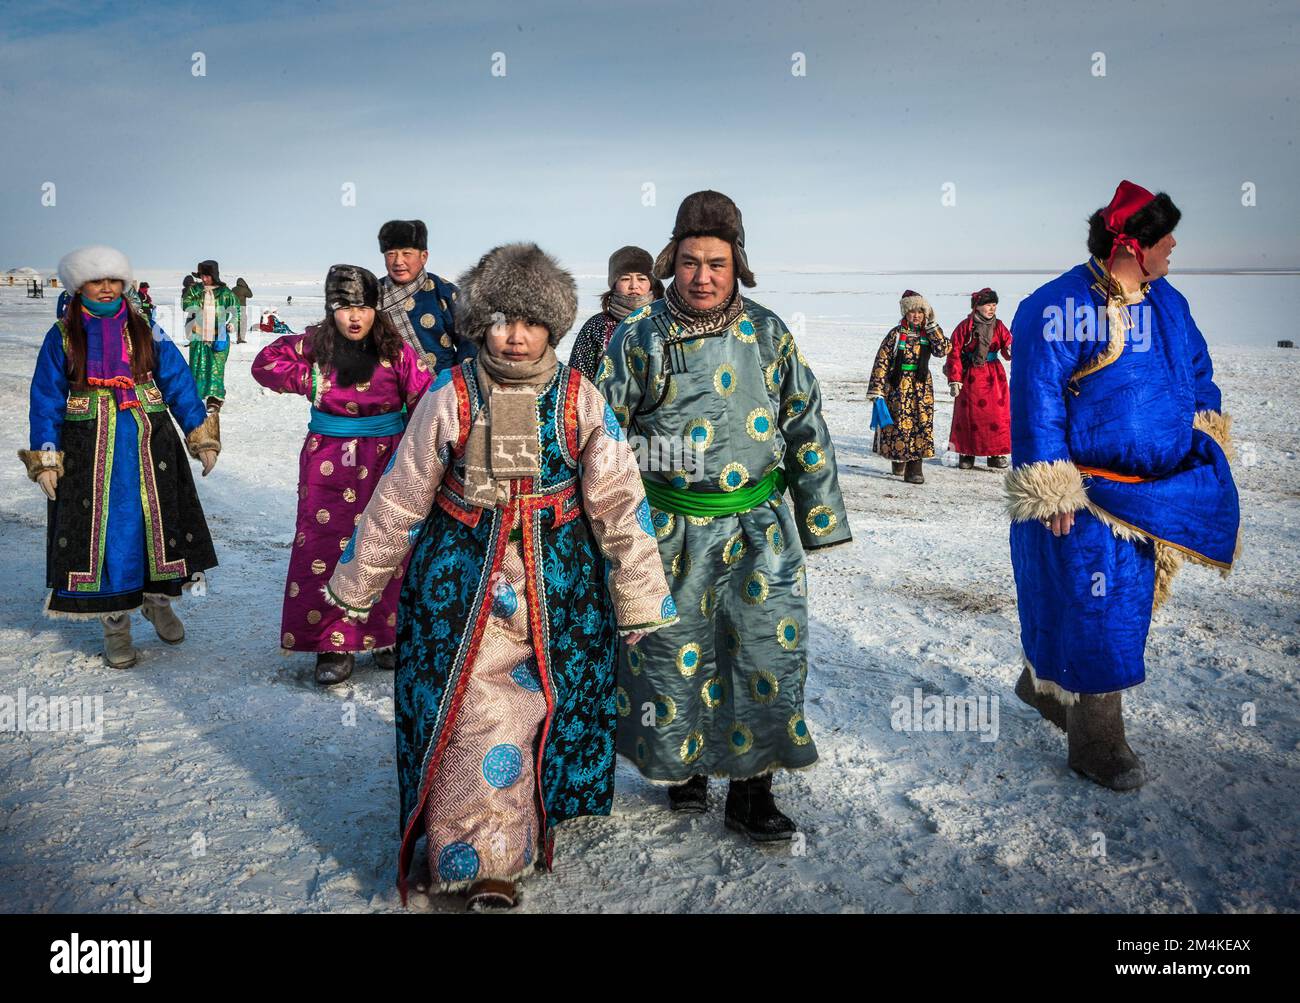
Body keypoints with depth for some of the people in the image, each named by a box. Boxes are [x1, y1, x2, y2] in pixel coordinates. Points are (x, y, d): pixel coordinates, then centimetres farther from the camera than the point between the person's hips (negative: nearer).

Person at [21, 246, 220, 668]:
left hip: (149, 443, 1)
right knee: (103, 532, 2)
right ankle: (115, 623, 15)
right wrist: (45, 459, -5)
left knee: (158, 522, 8)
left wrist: (201, 437, 1)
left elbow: (177, 380, 4)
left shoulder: (144, 329, 3)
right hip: (88, 450, -1)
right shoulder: (62, 336, 1)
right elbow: (46, 399, 2)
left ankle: (158, 599, 31)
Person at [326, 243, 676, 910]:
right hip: (464, 579, -1)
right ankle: (480, 864, 15)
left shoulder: (580, 399, -6)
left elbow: (618, 503, -4)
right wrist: (357, 583, 9)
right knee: (474, 715, -3)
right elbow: (399, 498, 2)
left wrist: (641, 601, -3)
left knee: (544, 708, 12)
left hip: (558, 581, 1)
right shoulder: (451, 397, -6)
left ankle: (538, 818, 38)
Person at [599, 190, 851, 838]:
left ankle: (750, 789, 16)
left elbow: (806, 428, 9)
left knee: (770, 649, 0)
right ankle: (682, 762, 34)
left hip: (759, 524, 1)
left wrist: (819, 518, 8)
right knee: (672, 648, 10)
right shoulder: (639, 336, -2)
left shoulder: (768, 334, 3)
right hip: (671, 528, -1)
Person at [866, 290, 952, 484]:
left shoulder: (928, 334, 5)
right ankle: (898, 460, 23)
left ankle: (914, 469, 1)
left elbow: (944, 349, -11)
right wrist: (876, 388, -12)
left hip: (922, 386, 3)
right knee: (899, 423, 1)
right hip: (899, 385, -3)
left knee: (921, 423, -2)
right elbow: (881, 361, -7)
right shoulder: (896, 334, -5)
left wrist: (932, 325, -11)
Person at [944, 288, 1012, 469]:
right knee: (968, 414, 3)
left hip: (994, 377, 3)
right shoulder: (965, 327, -6)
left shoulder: (998, 326, 4)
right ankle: (966, 454, 16)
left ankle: (996, 454, 14)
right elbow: (954, 352, -6)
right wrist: (954, 379, -10)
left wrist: (1011, 350, -26)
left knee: (998, 414, 2)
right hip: (970, 377, -3)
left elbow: (1007, 345, 0)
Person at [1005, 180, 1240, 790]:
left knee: (1127, 602, 17)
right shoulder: (1058, 308, -16)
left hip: (1153, 493, 8)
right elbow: (1036, 401, -19)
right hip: (1086, 496, -8)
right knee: (1095, 609, -2)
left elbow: (1197, 373, 25)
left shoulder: (1167, 303, 10)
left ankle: (1045, 686, 38)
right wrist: (1051, 487, -21)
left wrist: (1207, 431, 16)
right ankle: (1097, 744, 14)